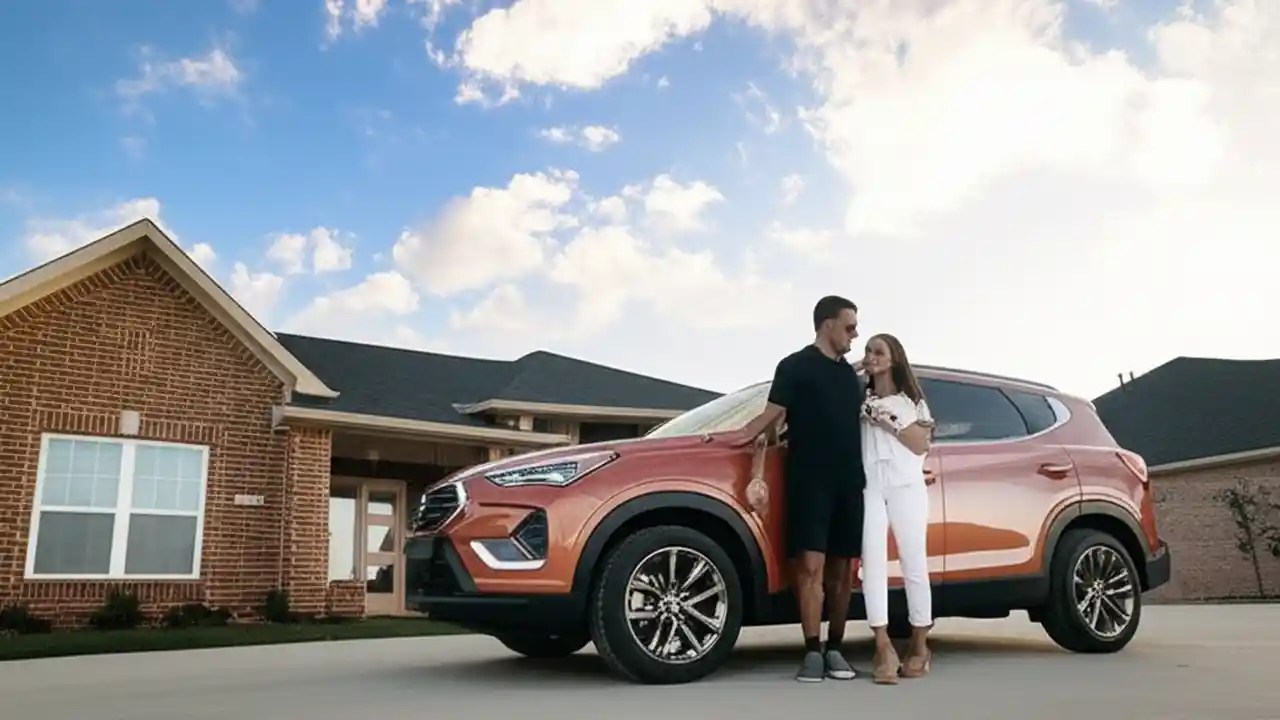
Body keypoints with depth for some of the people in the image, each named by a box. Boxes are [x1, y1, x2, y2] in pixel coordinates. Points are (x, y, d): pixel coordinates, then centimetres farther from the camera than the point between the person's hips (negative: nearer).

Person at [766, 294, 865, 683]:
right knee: (811, 566, -10)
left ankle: (834, 650, 15)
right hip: (809, 482, -6)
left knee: (843, 569, 6)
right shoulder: (795, 366, 1)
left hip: (849, 482, 6)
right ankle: (813, 653, -4)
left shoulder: (850, 374, 20)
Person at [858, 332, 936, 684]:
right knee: (872, 564, -11)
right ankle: (884, 649, -13)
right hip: (868, 489, 1)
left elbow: (920, 446, 3)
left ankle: (919, 646, 12)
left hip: (906, 487, 0)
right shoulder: (860, 401, 17)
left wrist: (890, 423, -7)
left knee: (914, 565, 1)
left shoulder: (912, 401, 14)